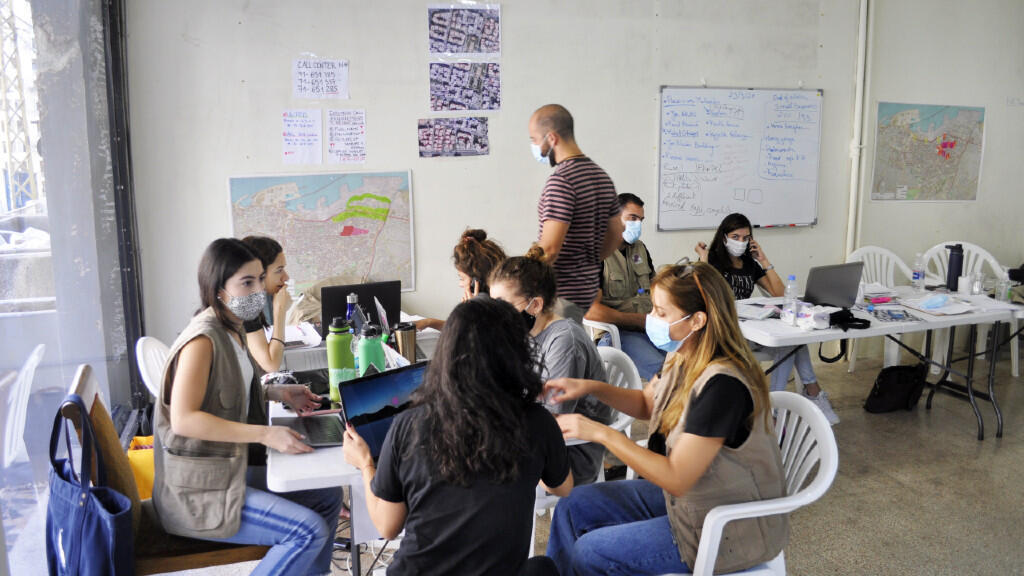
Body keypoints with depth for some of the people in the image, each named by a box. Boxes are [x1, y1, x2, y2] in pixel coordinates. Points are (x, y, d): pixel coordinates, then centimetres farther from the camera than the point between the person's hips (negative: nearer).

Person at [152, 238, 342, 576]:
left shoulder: (231, 331, 8)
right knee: (309, 530, -18)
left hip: (229, 470, 9)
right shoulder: (203, 339, -21)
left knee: (328, 496, 7)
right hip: (197, 490, -9)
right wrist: (265, 434, -29)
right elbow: (184, 419, -27)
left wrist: (278, 393, 5)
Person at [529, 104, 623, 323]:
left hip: (561, 294, -9)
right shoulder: (601, 175, 12)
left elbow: (549, 248, -23)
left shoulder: (560, 180, -17)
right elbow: (615, 235, 18)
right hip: (589, 287, 9)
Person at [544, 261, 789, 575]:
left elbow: (676, 478, -28)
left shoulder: (723, 384, -31)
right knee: (574, 506, 5)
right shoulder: (684, 358, -5)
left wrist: (602, 433, -25)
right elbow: (646, 403, 15)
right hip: (687, 494, 8)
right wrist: (590, 386, -2)